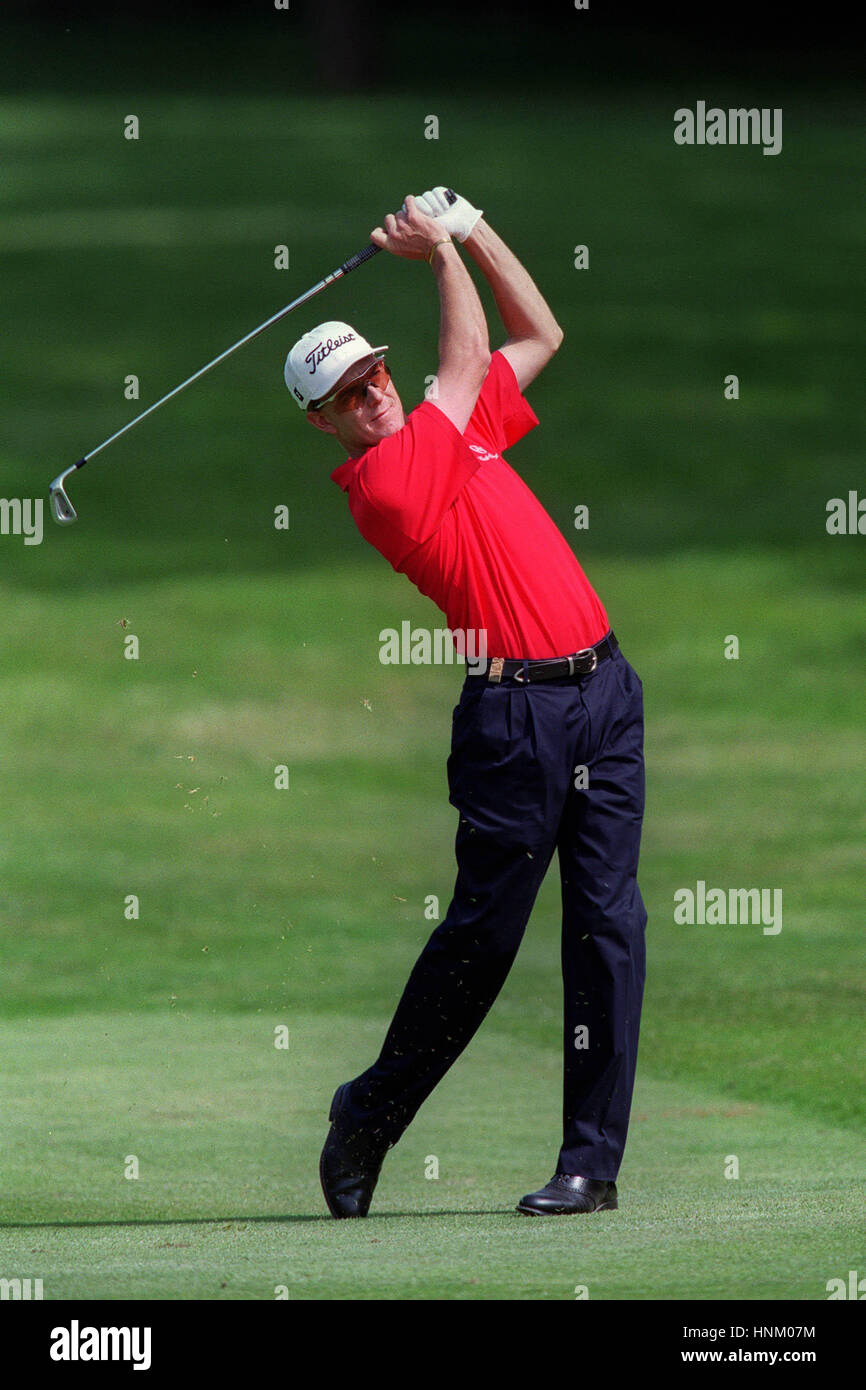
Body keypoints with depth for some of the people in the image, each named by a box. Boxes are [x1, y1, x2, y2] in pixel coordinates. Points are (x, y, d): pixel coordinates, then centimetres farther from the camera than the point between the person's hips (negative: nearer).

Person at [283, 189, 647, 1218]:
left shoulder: (459, 432, 16)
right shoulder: (383, 479, -8)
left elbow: (540, 336, 26)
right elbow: (472, 355, -2)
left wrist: (472, 232, 17)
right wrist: (440, 251, 10)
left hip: (604, 689, 7)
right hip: (517, 710, -7)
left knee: (607, 919, -1)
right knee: (482, 931, -2)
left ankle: (593, 1160, -1)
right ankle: (368, 1114, 18)